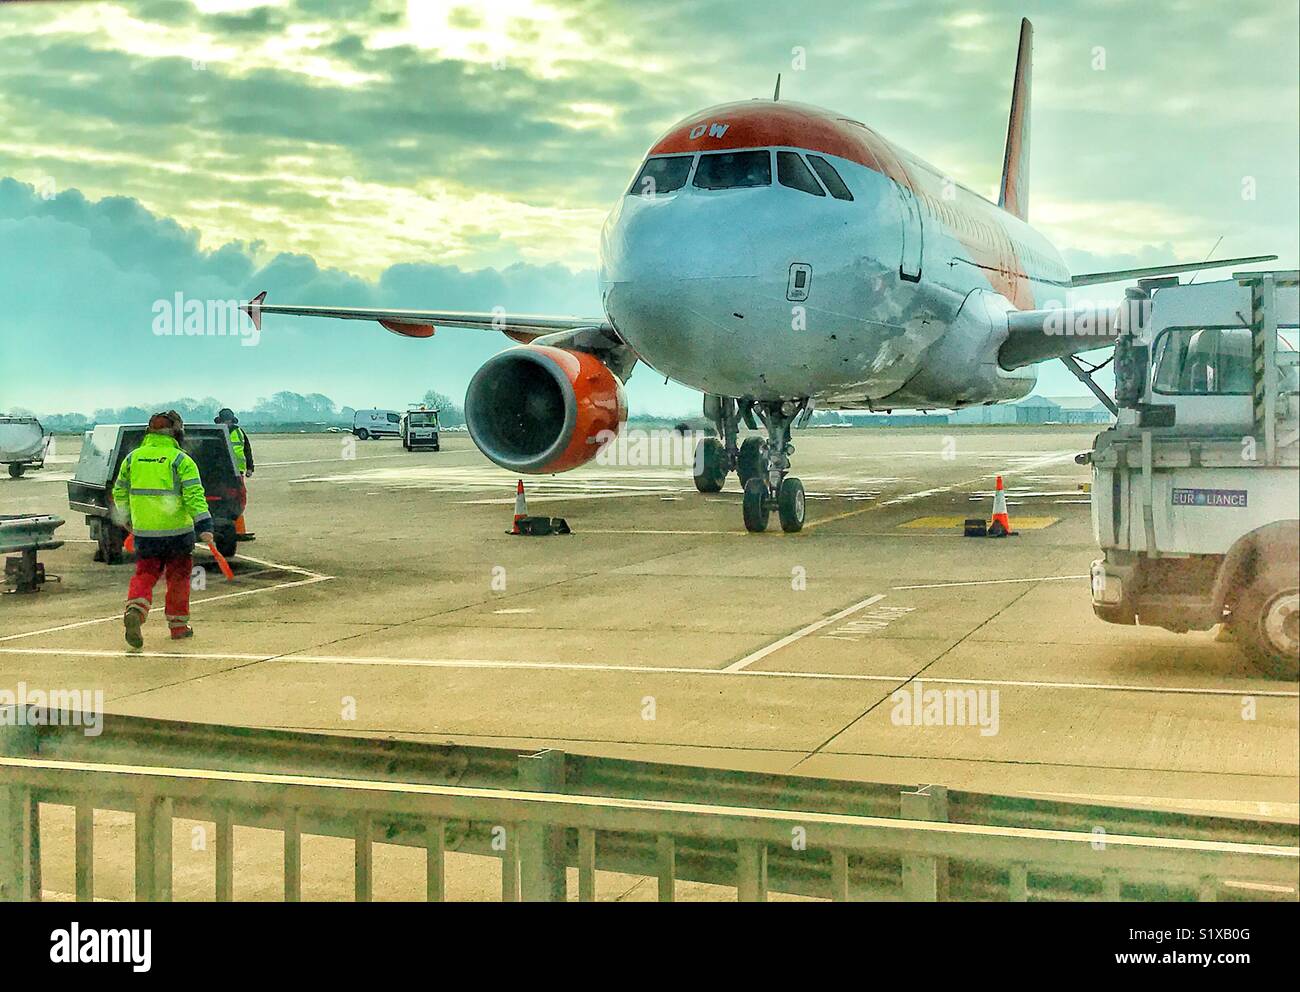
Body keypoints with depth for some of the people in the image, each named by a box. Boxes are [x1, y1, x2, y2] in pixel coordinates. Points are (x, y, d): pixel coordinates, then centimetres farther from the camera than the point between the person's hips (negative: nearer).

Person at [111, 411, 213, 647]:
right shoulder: (181, 460, -7)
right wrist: (204, 525, -19)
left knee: (144, 574, 11)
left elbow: (119, 493, 18)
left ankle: (135, 611, -15)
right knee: (178, 577, 11)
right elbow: (194, 494, -16)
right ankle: (178, 625, 19)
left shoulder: (132, 458, 8)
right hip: (177, 530, -3)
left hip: (144, 531, 3)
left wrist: (127, 519, 33)